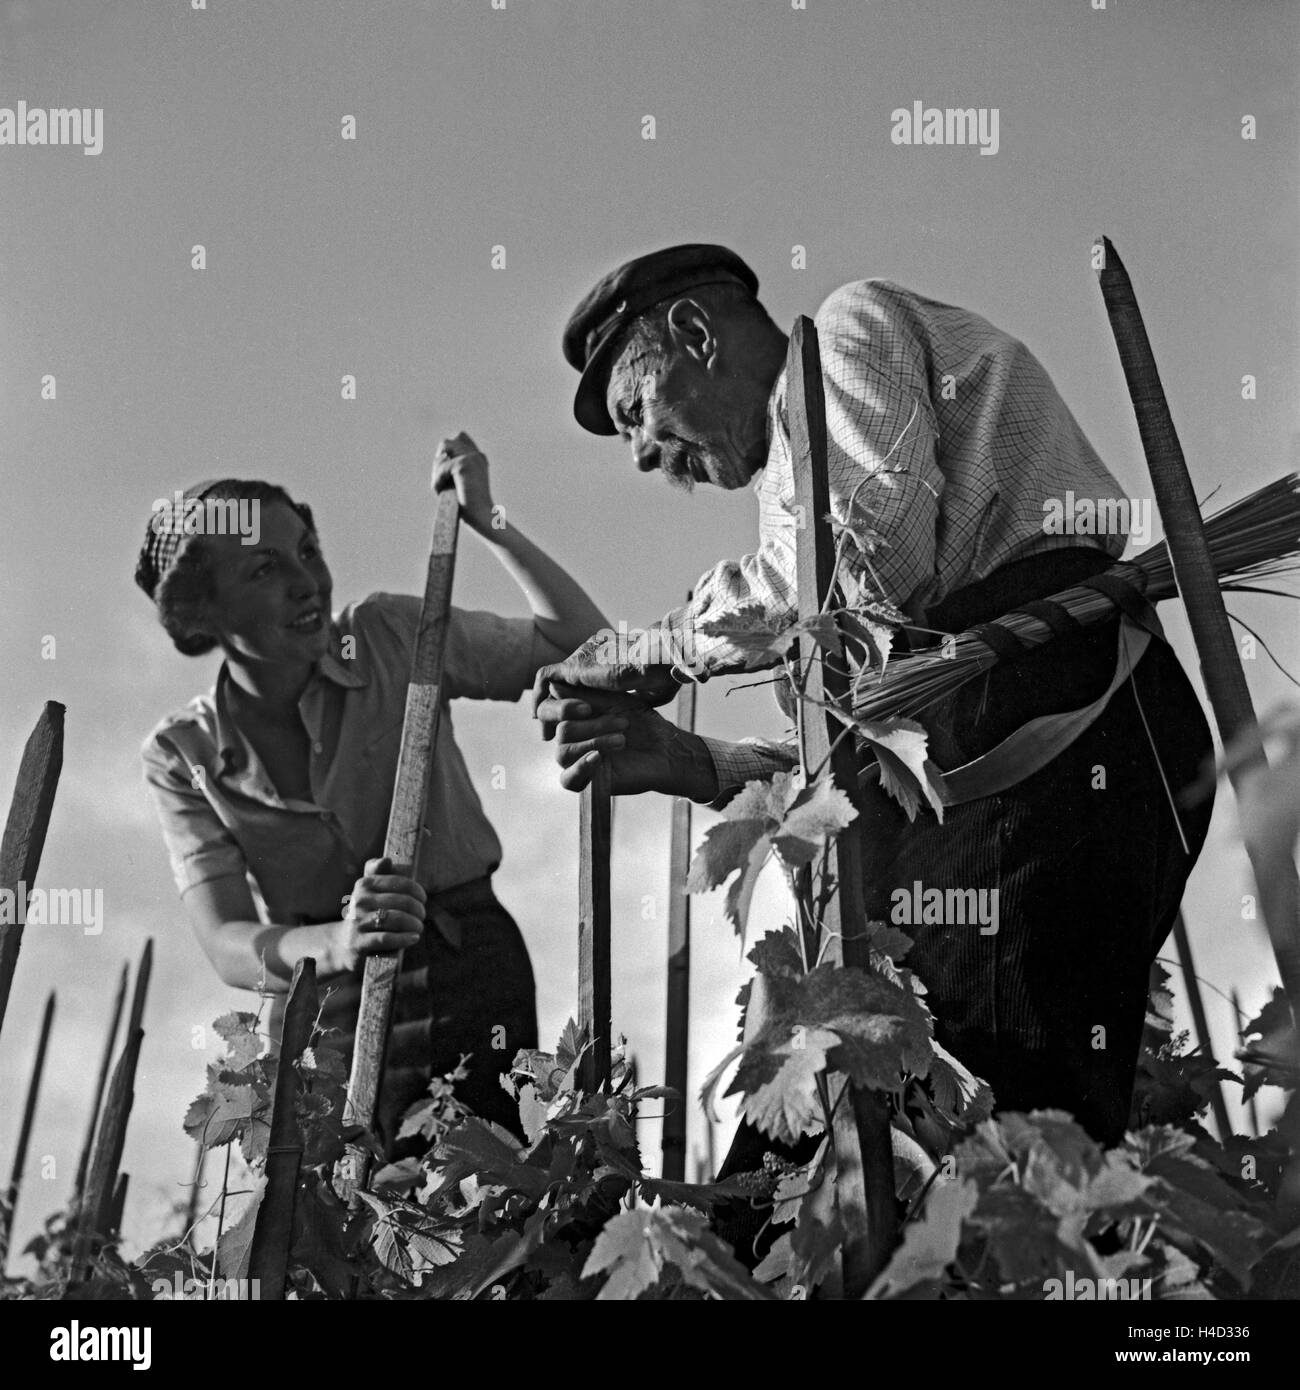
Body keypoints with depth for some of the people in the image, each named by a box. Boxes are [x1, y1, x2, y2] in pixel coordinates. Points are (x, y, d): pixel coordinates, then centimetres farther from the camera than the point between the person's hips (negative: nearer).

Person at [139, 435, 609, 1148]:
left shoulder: (389, 637, -4)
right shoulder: (182, 756, -2)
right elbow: (227, 945, -11)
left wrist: (488, 524, -11)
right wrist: (337, 943, -32)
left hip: (464, 980, -1)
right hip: (313, 1016, 2)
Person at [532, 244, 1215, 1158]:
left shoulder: (852, 323, 12)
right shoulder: (798, 484, 36)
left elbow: (880, 553, -10)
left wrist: (668, 644, 3)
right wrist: (687, 762, 16)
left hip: (1044, 710, -9)